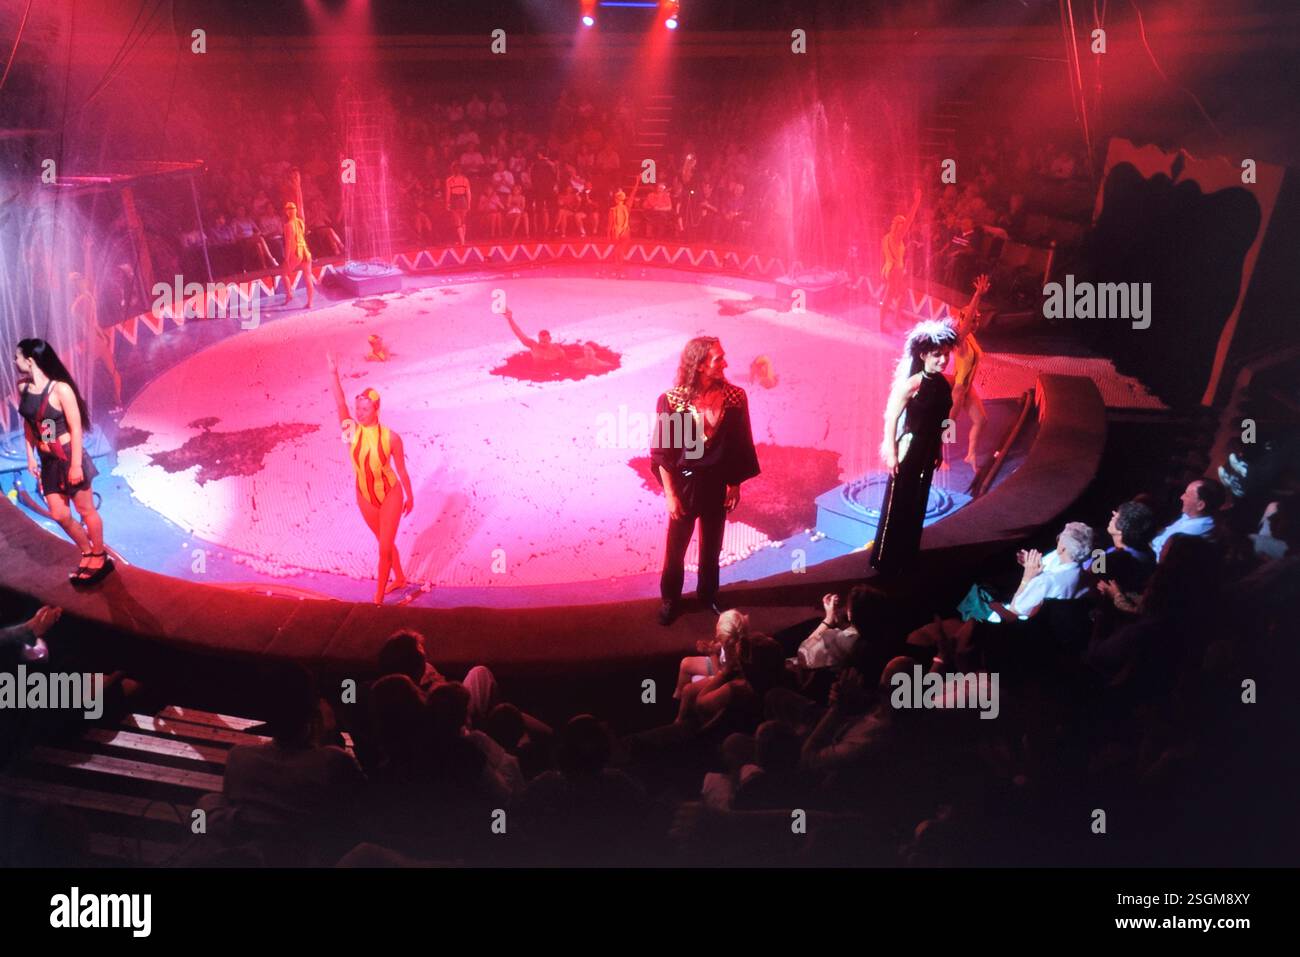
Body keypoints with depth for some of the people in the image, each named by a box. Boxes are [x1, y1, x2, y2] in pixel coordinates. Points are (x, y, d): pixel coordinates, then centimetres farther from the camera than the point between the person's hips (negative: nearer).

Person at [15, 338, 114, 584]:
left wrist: (76, 464, -17)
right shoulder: (23, 387, 0)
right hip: (48, 461, 7)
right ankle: (88, 553, 31)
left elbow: (76, 428, -17)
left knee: (86, 510, 7)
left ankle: (99, 558, 23)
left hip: (68, 457, -7)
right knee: (59, 515, 11)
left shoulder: (60, 389, -19)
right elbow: (29, 424, 11)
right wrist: (30, 457, 9)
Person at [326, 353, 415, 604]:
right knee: (385, 542, 22)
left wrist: (410, 497, 3)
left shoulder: (391, 437, -21)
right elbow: (340, 403, -29)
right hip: (365, 498, 3)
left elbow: (402, 470, -8)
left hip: (391, 496, -3)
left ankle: (378, 598, 8)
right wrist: (333, 374, -41)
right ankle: (399, 578, 46)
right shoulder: (352, 431, -16)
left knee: (385, 548, -4)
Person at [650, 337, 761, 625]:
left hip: (718, 484, 2)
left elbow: (741, 447, 0)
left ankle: (707, 595, 39)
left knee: (711, 545, 18)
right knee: (675, 546, 13)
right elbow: (662, 452, -11)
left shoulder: (735, 397, -11)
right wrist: (670, 494, -10)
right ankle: (670, 599, 32)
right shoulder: (671, 400, -17)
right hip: (685, 482, -2)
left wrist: (735, 485, 2)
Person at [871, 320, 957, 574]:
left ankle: (907, 556, 33)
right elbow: (891, 418, -17)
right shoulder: (912, 384, -21)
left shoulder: (943, 384, -1)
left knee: (917, 505, 18)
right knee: (897, 506, 5)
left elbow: (939, 421, 9)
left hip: (928, 452, 7)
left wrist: (938, 450, 14)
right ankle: (885, 560, 18)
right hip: (908, 451, -7)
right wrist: (891, 453, -16)